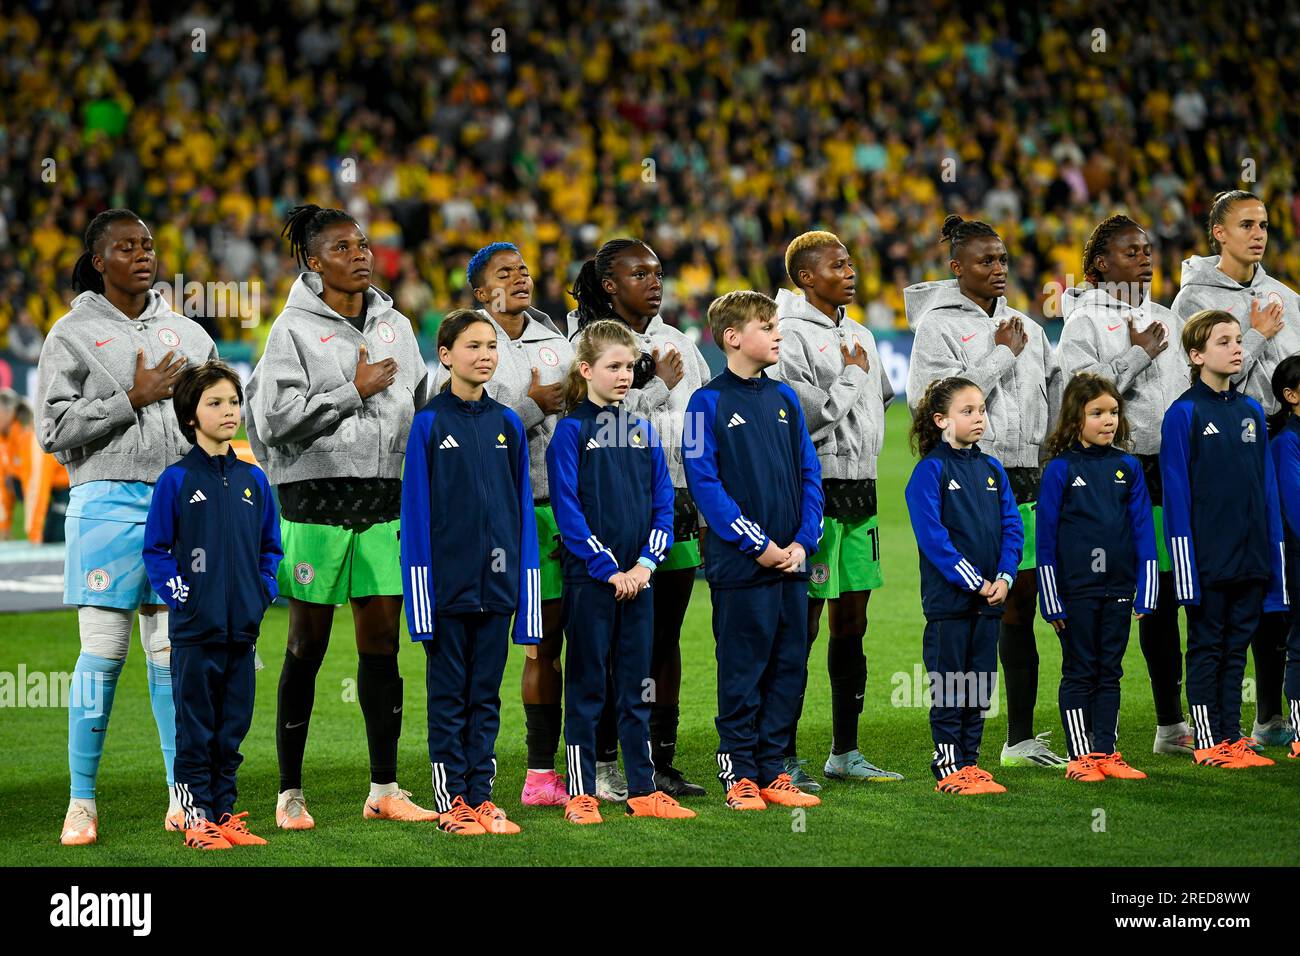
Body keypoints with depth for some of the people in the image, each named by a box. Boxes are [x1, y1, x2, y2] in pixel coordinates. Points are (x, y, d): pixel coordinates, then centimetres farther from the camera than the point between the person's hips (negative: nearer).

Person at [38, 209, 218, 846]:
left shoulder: (187, 334, 16)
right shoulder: (73, 334, 3)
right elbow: (54, 428, -5)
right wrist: (132, 399, -10)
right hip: (107, 500, -4)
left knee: (174, 649, 4)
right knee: (103, 651, -6)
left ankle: (183, 799, 8)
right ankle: (82, 801, 1)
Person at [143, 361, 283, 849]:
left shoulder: (253, 480, 9)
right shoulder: (176, 480, -4)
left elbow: (270, 547, 18)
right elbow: (155, 549, -1)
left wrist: (264, 590, 4)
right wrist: (178, 593, -11)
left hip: (243, 627, 4)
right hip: (195, 629, -4)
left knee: (233, 728, 9)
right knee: (195, 730, 1)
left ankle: (225, 813, 17)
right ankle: (197, 820, 6)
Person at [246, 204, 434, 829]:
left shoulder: (396, 326, 14)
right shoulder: (294, 329, -2)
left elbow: (418, 410, 21)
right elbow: (275, 418, -12)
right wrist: (355, 390, -11)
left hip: (386, 496, 5)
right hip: (315, 498, -5)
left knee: (382, 642, 4)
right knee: (307, 644, 0)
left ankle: (384, 789, 11)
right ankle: (290, 793, 6)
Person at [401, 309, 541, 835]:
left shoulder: (508, 424, 7)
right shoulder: (429, 423, -4)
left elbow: (523, 509, 9)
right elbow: (416, 511, -5)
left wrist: (524, 584, 5)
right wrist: (420, 596, -9)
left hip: (495, 583, 3)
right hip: (448, 584, -3)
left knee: (486, 696, 8)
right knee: (449, 696, 4)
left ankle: (481, 797, 13)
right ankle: (452, 801, 9)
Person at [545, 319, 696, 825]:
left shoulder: (642, 431, 10)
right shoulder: (571, 430, -5)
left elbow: (663, 502, 9)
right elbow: (567, 508, -11)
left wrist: (647, 562, -6)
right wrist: (607, 569, -15)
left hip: (637, 579, 5)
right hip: (588, 579, -5)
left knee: (637, 687, 9)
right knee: (586, 687, 1)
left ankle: (643, 791, 14)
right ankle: (580, 795, 6)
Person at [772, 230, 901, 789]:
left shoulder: (859, 336, 15)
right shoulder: (789, 336, -11)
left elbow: (880, 403, 28)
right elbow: (810, 416, -18)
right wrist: (851, 375, -5)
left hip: (858, 491, 8)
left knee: (852, 624, 12)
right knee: (801, 627, -5)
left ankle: (844, 753, 20)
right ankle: (783, 757, 0)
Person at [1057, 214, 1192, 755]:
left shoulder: (1167, 322, 16)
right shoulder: (1085, 322, -2)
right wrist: (1138, 355, -12)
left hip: (1165, 466, 6)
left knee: (1163, 593, 8)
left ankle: (1171, 725, 14)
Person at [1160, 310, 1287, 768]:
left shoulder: (1251, 412, 10)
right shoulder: (1183, 414, -7)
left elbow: (1267, 489, 13)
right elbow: (1177, 496, -10)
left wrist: (1272, 553, 7)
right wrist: (1186, 569, -14)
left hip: (1249, 558, 5)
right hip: (1208, 559, -5)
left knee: (1237, 648, 10)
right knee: (1207, 648, 3)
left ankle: (1234, 739, 15)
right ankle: (1209, 743, 7)